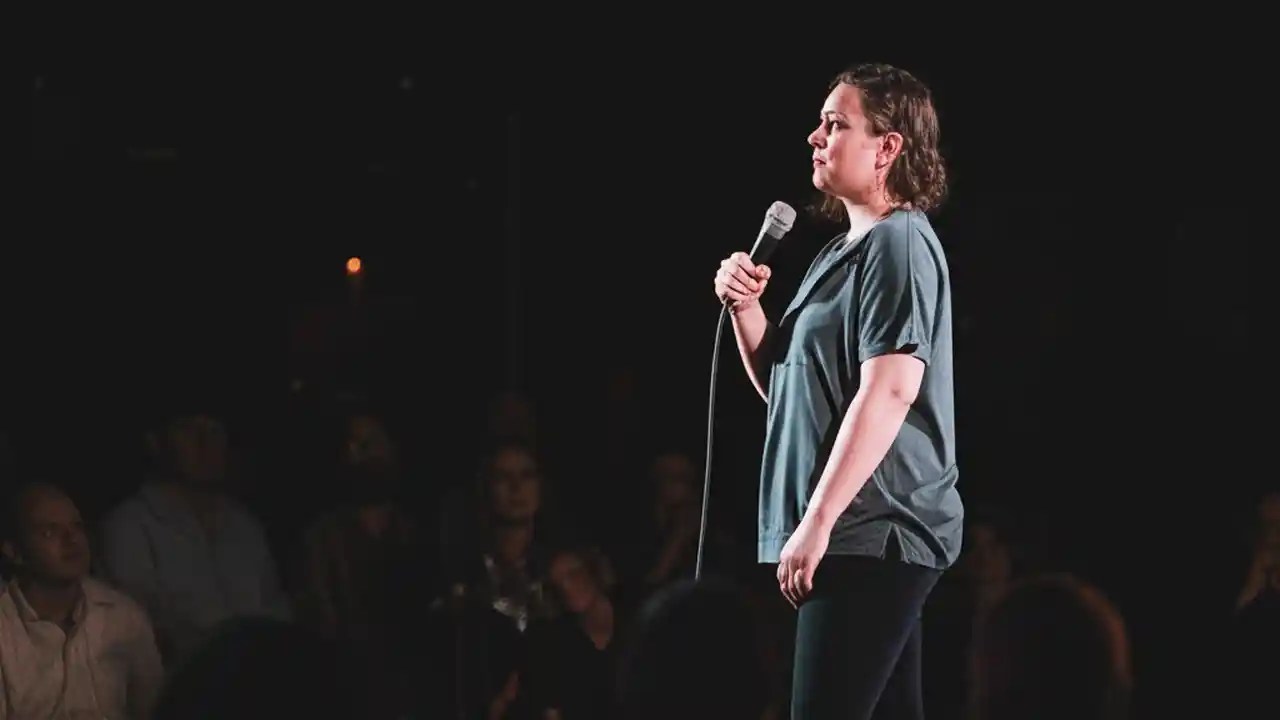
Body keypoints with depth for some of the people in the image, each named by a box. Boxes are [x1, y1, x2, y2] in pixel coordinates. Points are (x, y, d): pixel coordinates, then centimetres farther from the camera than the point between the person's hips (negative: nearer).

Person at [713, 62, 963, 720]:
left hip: (872, 533, -10)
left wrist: (816, 522, -23)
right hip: (864, 537, 10)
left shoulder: (898, 244, -11)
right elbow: (782, 388, 24)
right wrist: (745, 308, 6)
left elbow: (888, 393, -21)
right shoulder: (843, 251, 20)